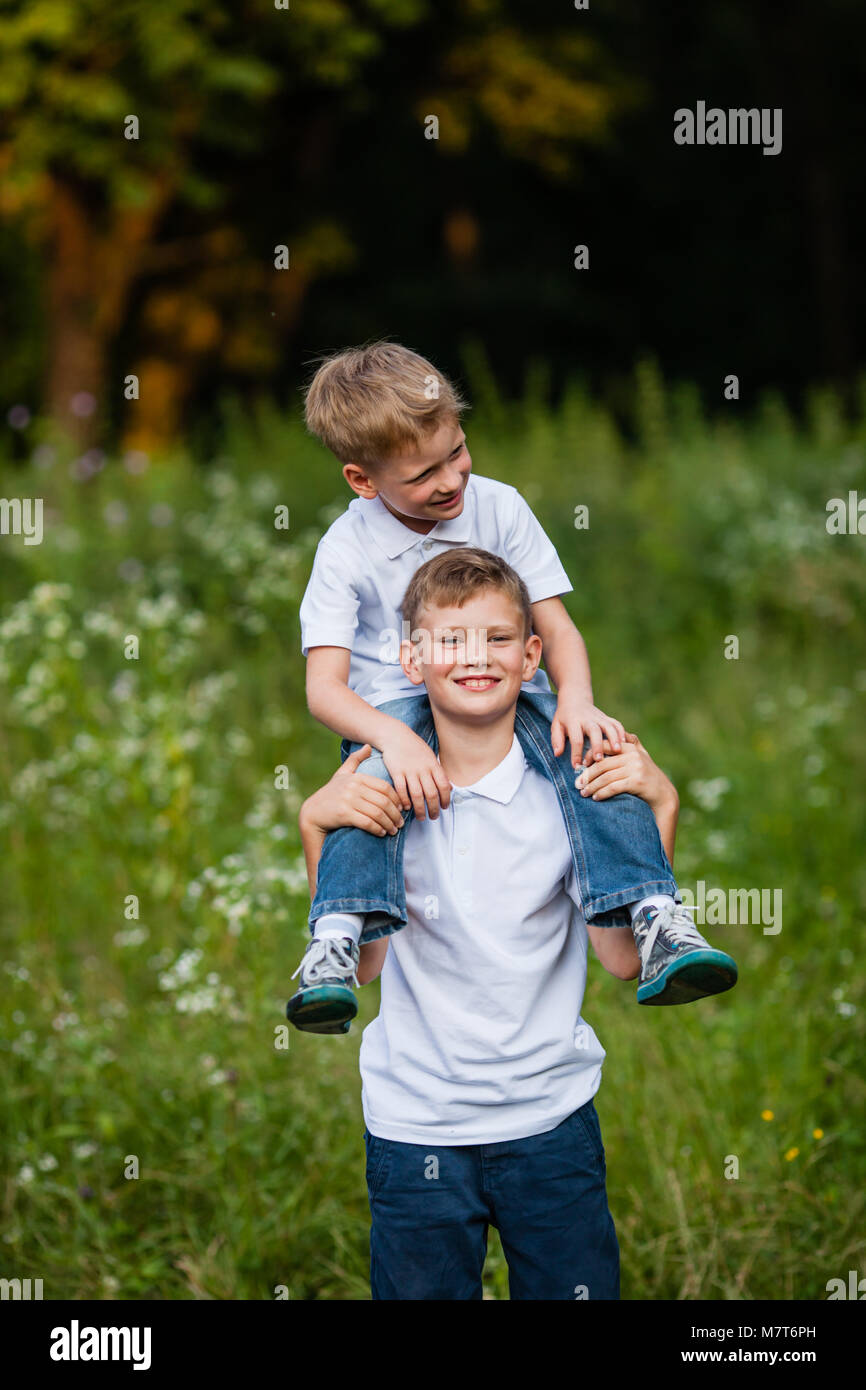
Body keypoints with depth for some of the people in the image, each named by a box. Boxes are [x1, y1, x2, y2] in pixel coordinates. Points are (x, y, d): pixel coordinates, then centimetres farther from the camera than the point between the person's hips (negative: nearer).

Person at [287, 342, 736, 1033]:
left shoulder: (499, 507, -1)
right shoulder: (346, 549, -7)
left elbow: (555, 624, 0)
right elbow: (325, 688, -14)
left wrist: (576, 701, -23)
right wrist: (392, 738, -36)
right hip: (393, 706, -2)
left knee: (593, 749, -28)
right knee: (371, 782, -36)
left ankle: (658, 922, -35)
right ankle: (336, 944, -46)